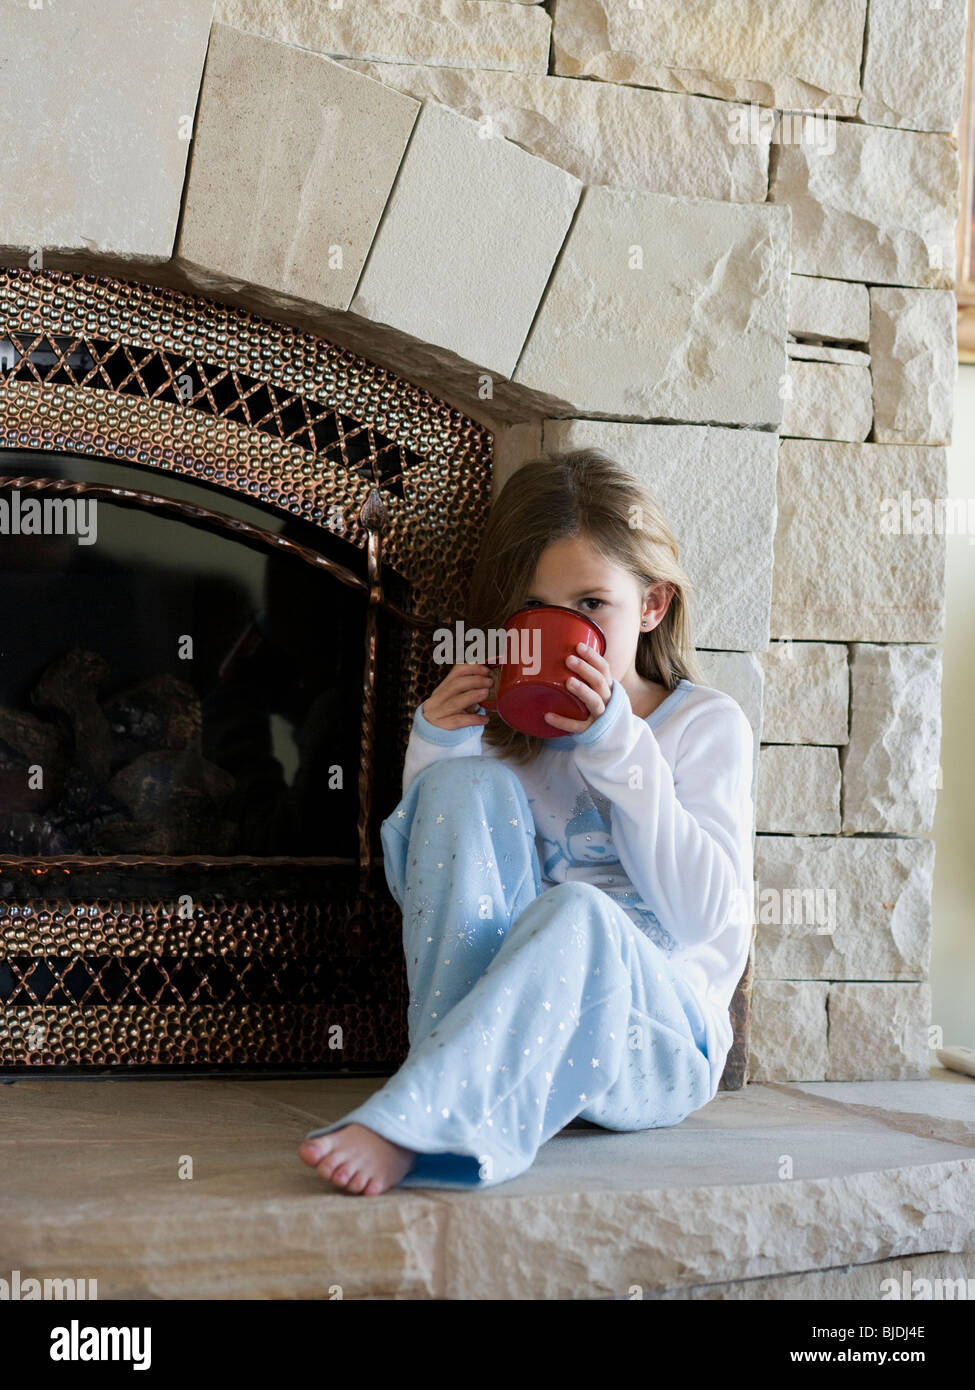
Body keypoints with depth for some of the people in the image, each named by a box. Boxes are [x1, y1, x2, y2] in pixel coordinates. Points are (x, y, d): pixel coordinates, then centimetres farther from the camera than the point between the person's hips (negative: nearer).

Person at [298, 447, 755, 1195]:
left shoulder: (706, 724, 5)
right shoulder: (502, 725, 13)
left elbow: (707, 915, -9)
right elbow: (428, 893, 8)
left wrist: (618, 748, -14)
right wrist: (432, 757, -6)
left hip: (655, 1034, -3)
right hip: (513, 1014, 3)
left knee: (575, 914, -36)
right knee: (469, 783, -17)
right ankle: (465, 1075, -26)